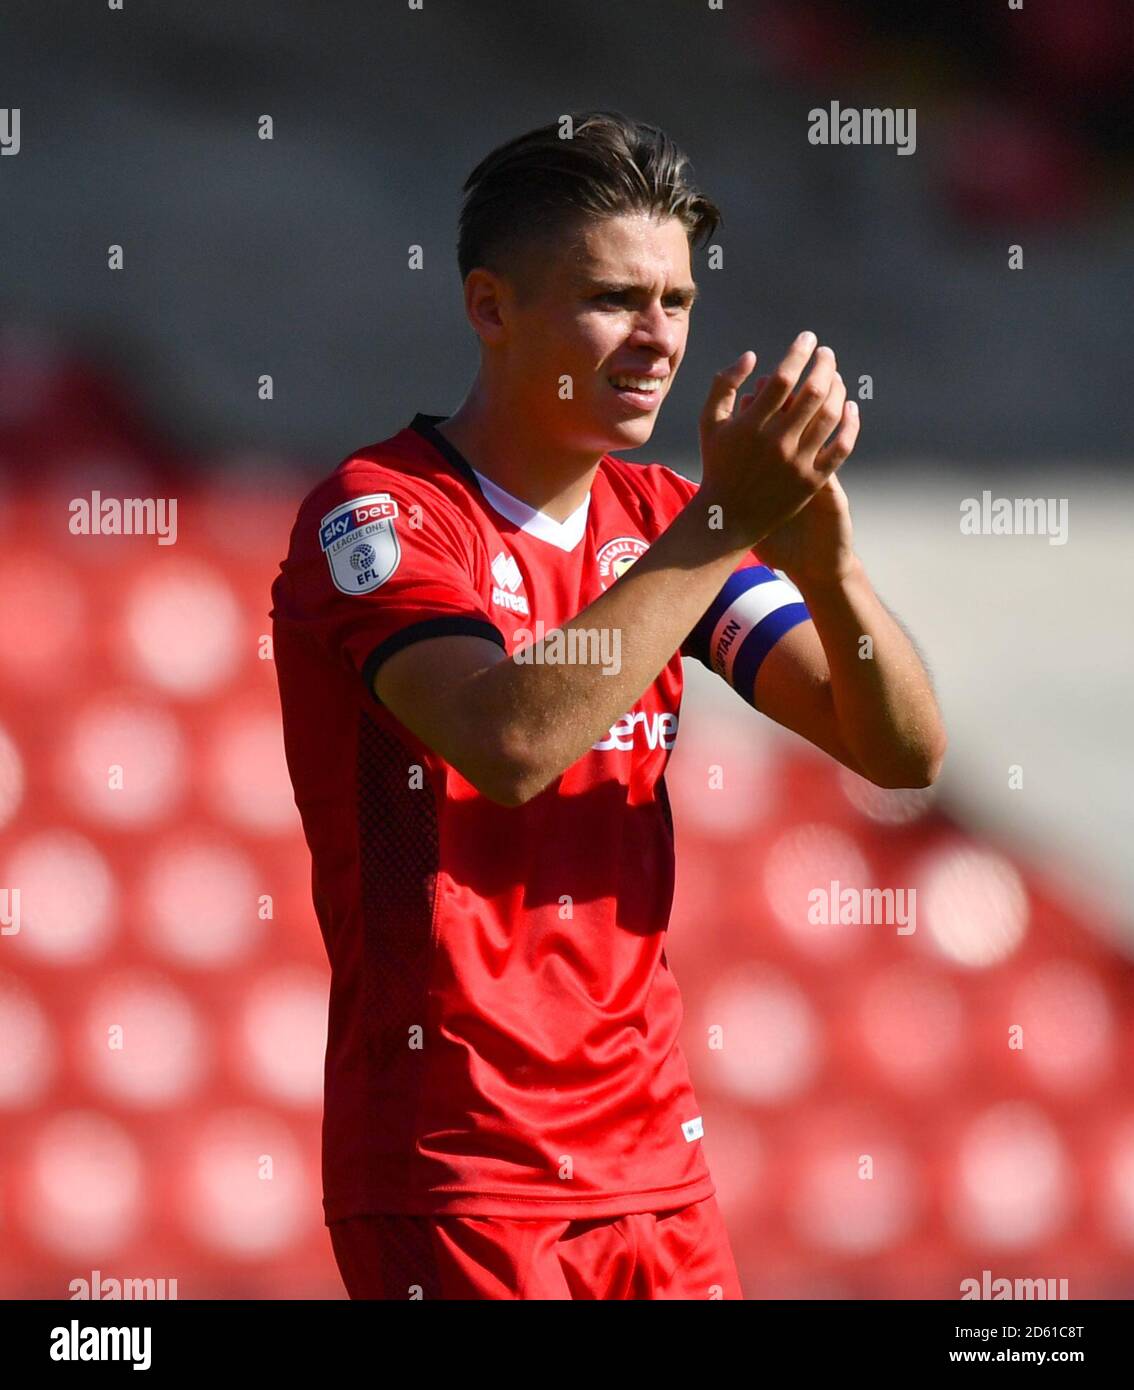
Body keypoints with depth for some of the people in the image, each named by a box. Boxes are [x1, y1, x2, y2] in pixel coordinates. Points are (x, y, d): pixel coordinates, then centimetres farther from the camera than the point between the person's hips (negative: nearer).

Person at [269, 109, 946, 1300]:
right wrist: (724, 524, -25)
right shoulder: (378, 515, -11)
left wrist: (821, 545, -15)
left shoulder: (663, 520, 9)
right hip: (455, 1171, -6)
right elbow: (511, 744, -29)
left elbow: (905, 752, 2)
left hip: (648, 1152, 6)